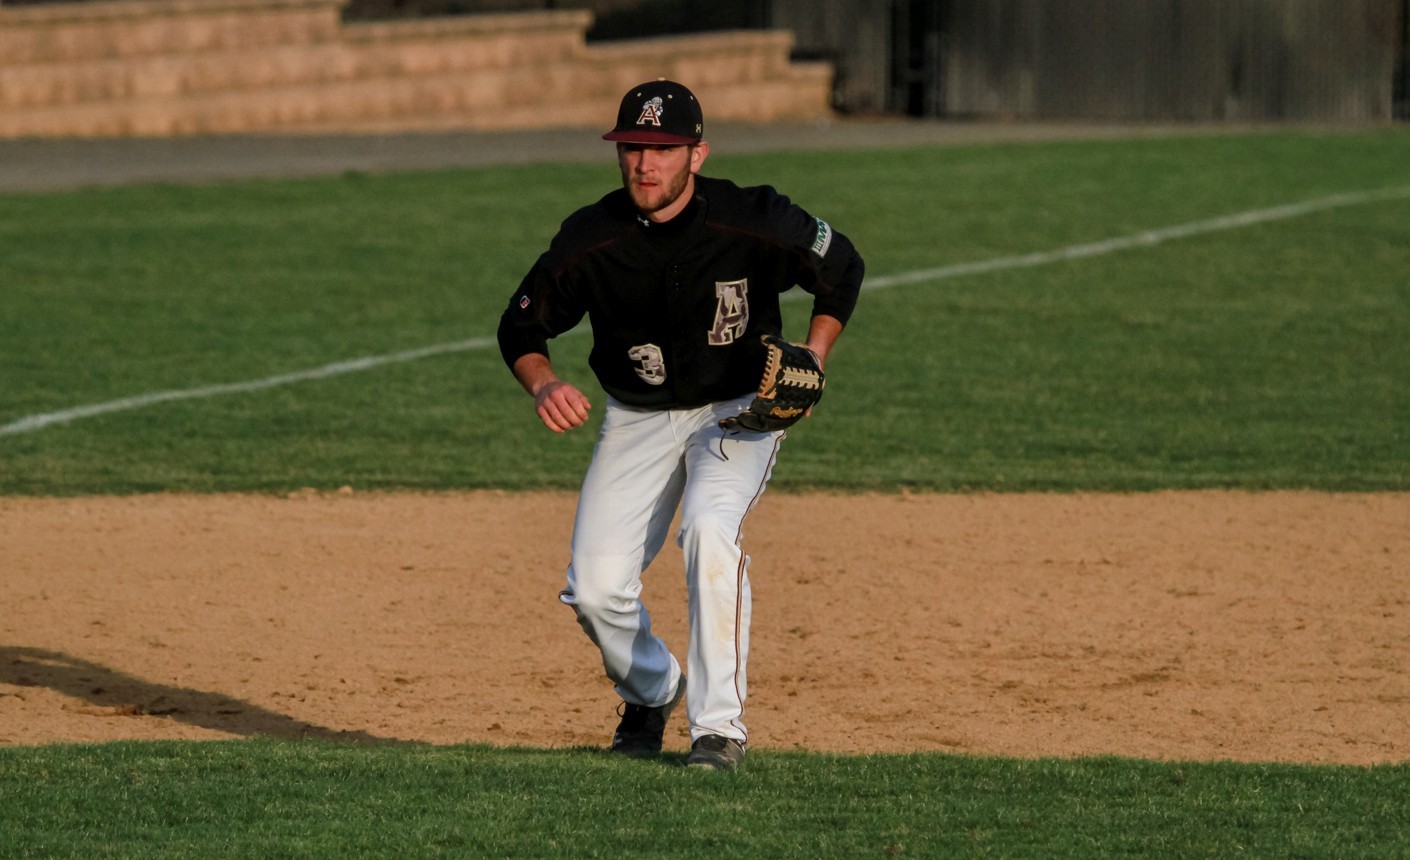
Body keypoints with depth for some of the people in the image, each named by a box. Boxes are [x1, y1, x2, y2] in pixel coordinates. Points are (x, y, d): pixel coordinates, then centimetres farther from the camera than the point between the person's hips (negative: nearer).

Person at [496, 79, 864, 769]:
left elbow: (842, 270, -3)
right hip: (638, 420, 3)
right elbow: (520, 328, -3)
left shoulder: (754, 224, -21)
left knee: (710, 530, -31)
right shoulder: (588, 241, -17)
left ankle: (719, 725, -22)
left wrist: (811, 363, -17)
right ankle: (651, 691, 27)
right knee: (595, 587, -8)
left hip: (740, 409, -3)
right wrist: (543, 385, -25)